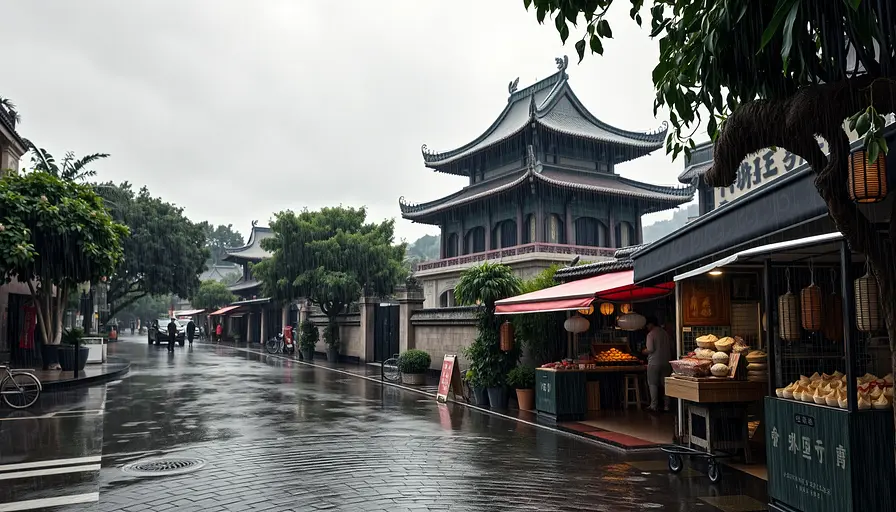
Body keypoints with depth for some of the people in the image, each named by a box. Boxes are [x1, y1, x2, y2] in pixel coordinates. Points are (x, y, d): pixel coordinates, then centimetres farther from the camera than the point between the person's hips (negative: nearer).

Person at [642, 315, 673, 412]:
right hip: (666, 362, 6)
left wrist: (644, 351, 4)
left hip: (654, 363, -6)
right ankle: (666, 405, 12)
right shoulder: (666, 333, 8)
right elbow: (671, 348, 10)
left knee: (653, 384, 2)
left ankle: (654, 406, 1)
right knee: (665, 384, 10)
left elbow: (650, 349, -15)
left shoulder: (651, 334, -10)